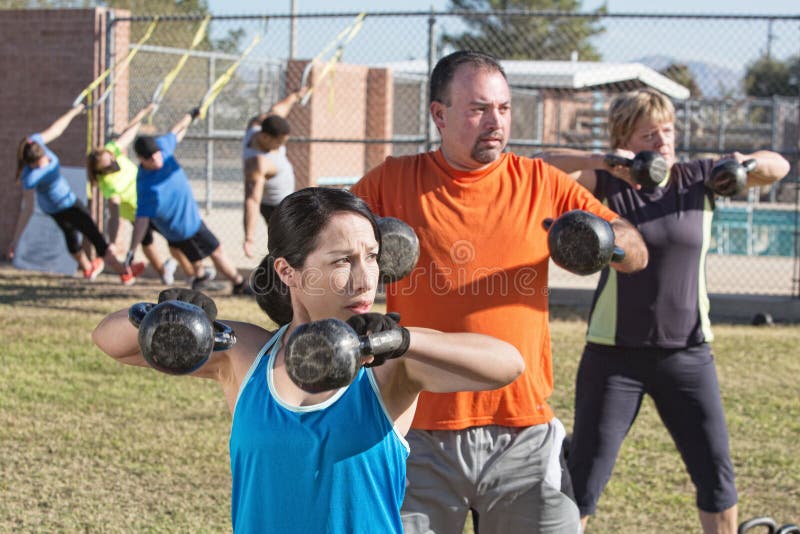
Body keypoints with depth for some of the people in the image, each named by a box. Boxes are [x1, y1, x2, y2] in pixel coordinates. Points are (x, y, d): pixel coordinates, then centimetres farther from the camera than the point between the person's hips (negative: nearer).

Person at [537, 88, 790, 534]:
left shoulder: (699, 179, 3)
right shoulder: (609, 184, -5)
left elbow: (779, 167, 1)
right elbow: (543, 167, -18)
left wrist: (748, 163, -21)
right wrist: (603, 161, -33)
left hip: (689, 353, 3)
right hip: (615, 353, -3)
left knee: (718, 480, 7)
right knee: (584, 482, -1)